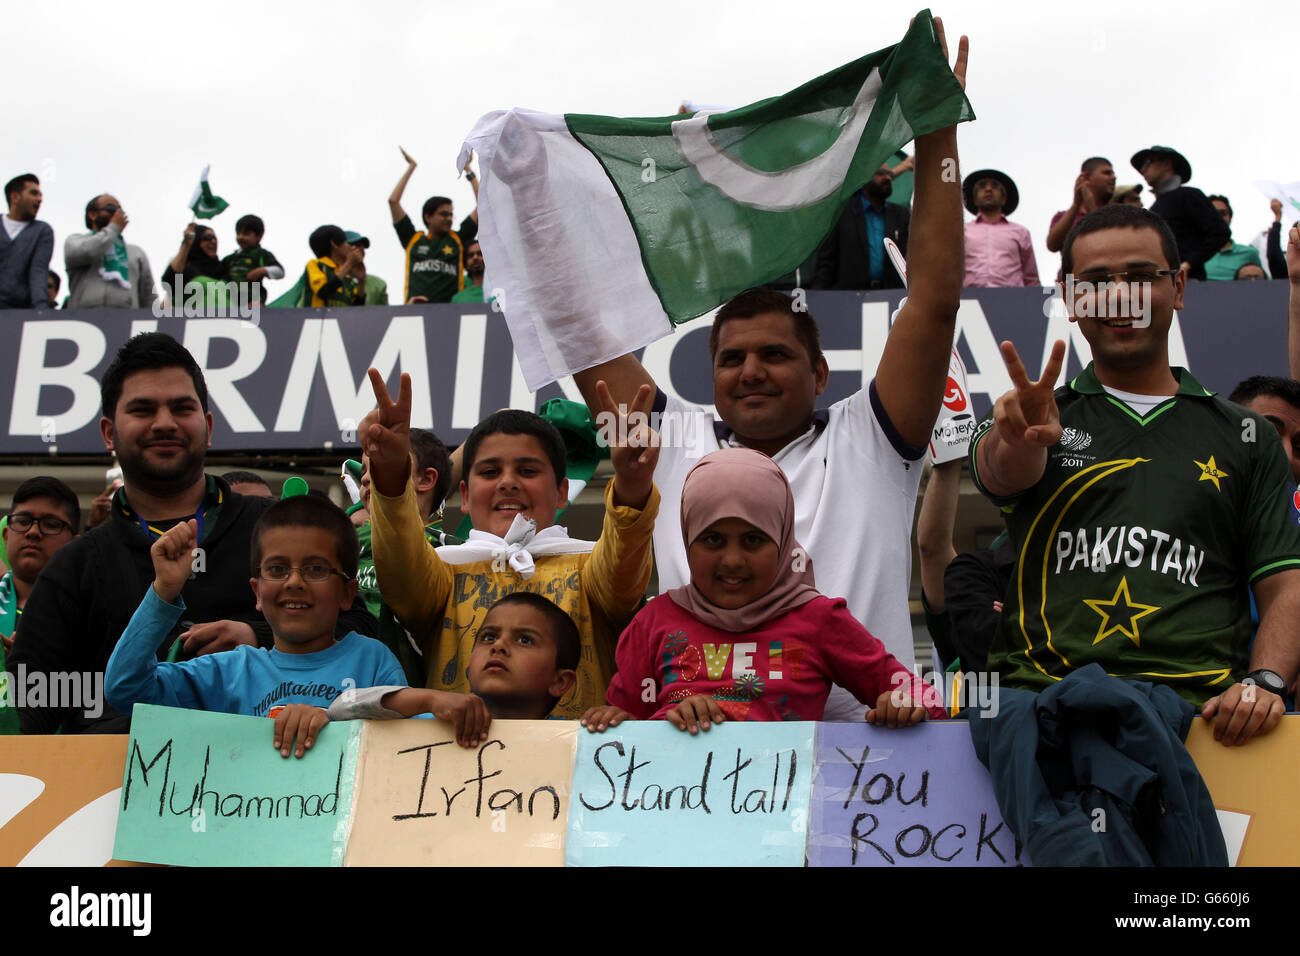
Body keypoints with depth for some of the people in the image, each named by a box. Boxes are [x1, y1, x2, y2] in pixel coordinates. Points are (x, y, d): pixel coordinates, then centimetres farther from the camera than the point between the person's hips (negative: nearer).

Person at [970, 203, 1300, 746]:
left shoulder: (1245, 436, 19)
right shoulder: (1040, 420, 16)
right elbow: (1005, 472, -8)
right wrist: (1018, 438, -33)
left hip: (1197, 703, 1)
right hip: (1044, 696, -1)